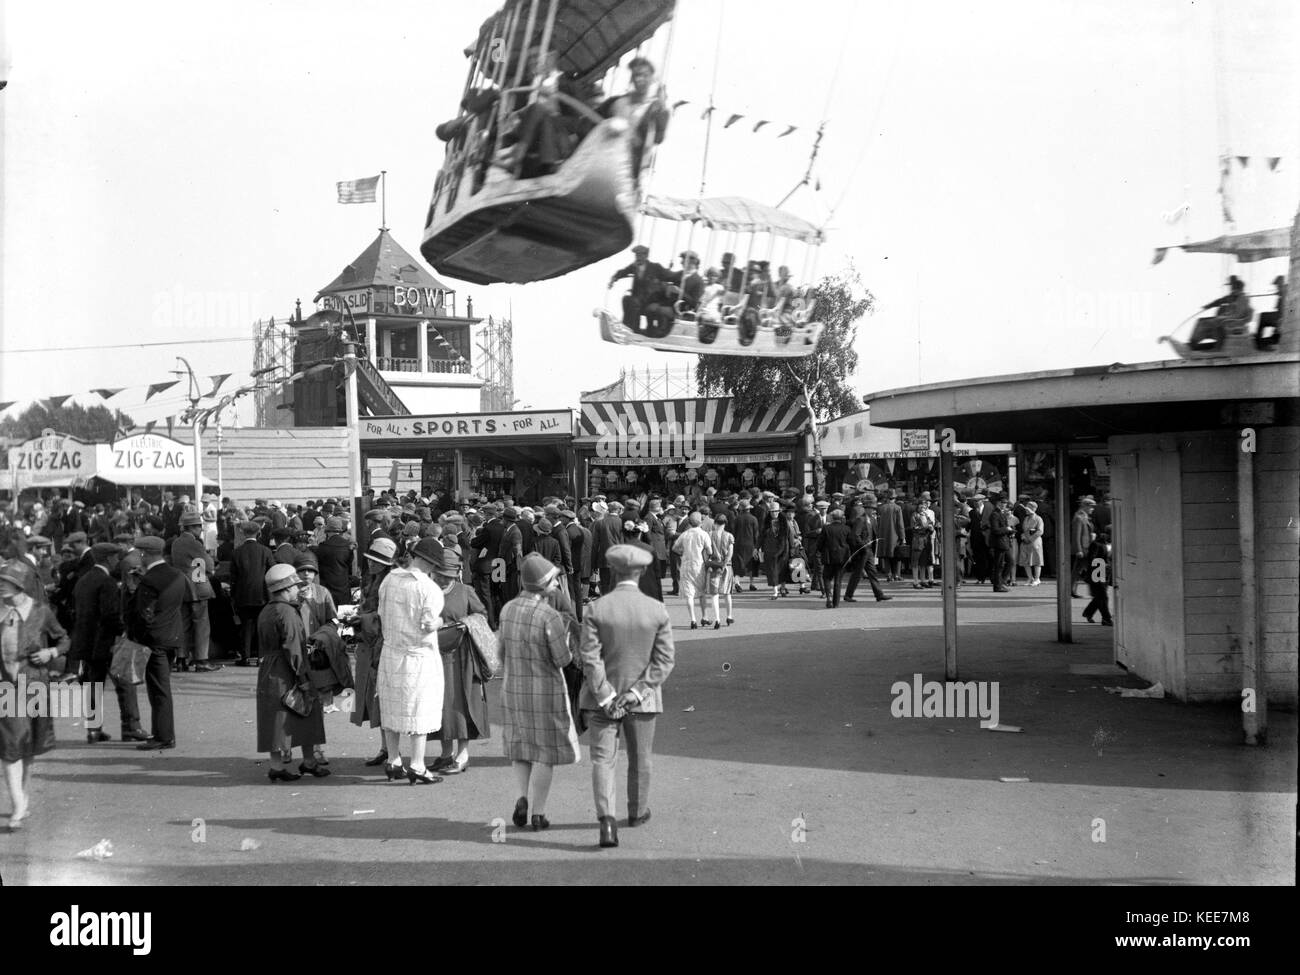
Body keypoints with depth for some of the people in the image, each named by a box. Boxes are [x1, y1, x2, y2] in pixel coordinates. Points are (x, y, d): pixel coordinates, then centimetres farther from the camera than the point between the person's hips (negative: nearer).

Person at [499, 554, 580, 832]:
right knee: (544, 752, 7)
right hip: (545, 689, -5)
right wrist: (568, 630, 1)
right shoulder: (549, 616, -21)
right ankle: (538, 813, 10)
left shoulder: (508, 609, -2)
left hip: (513, 687, 5)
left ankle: (522, 797, 4)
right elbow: (563, 658, -14)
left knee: (520, 746, 21)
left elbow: (502, 651, 6)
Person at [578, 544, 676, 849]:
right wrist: (637, 693, -11)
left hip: (602, 697, -1)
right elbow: (664, 660, -10)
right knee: (640, 760, 19)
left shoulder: (597, 610, -11)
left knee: (603, 758, 1)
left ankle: (607, 819, -16)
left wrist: (605, 697, -12)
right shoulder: (658, 611, -7)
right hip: (643, 699, 2)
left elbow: (590, 658, -14)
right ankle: (637, 812, 36)